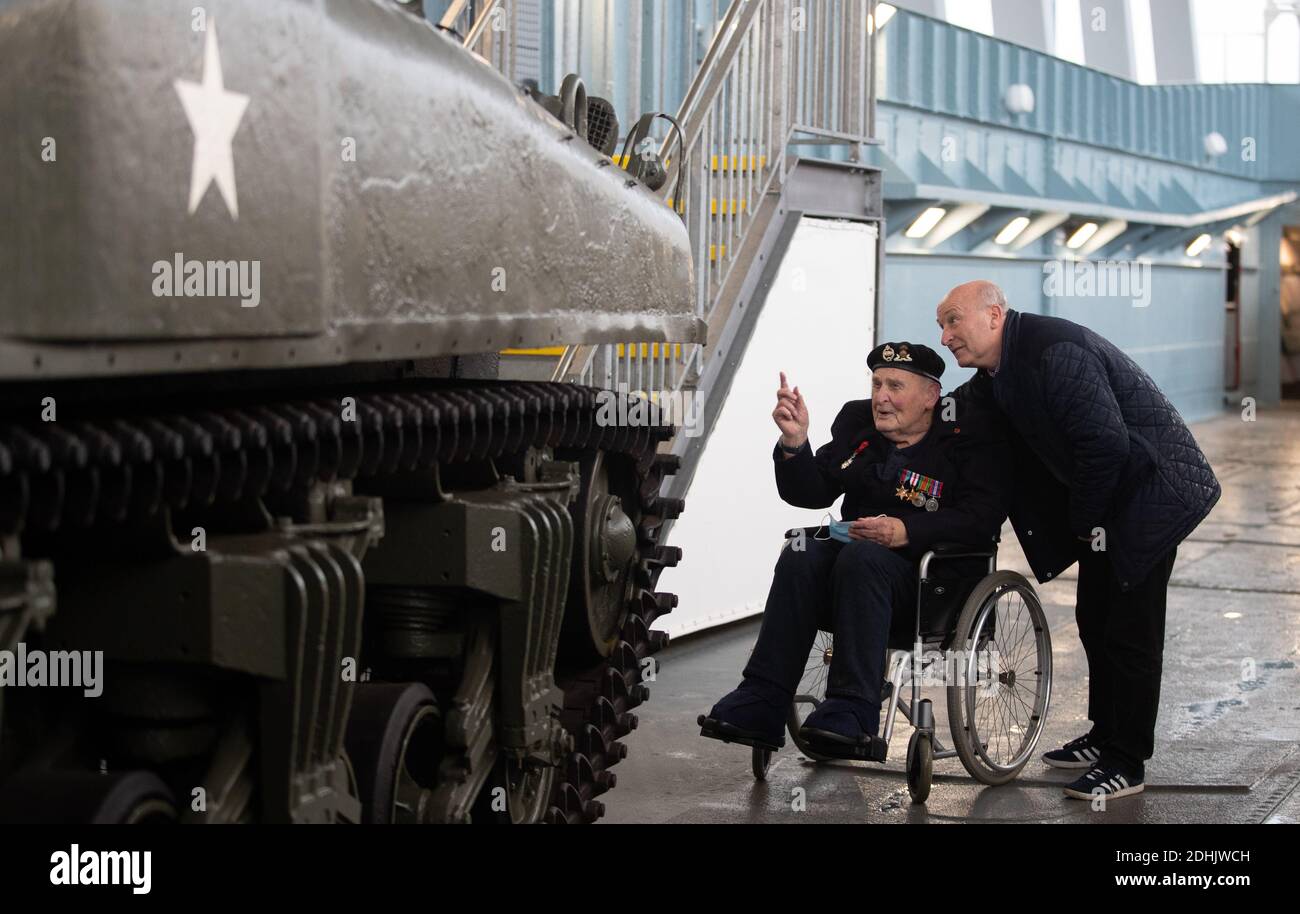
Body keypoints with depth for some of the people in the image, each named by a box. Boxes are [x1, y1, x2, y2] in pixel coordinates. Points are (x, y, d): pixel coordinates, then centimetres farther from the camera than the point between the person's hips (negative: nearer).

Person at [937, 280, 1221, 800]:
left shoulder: (1056, 353, -27)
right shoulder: (993, 375, 4)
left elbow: (1104, 443, -30)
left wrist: (1086, 519, -19)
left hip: (1151, 489, -10)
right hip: (1105, 499, 10)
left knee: (1130, 629, -6)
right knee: (1094, 618, 17)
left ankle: (1126, 763, 2)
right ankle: (1105, 736, 31)